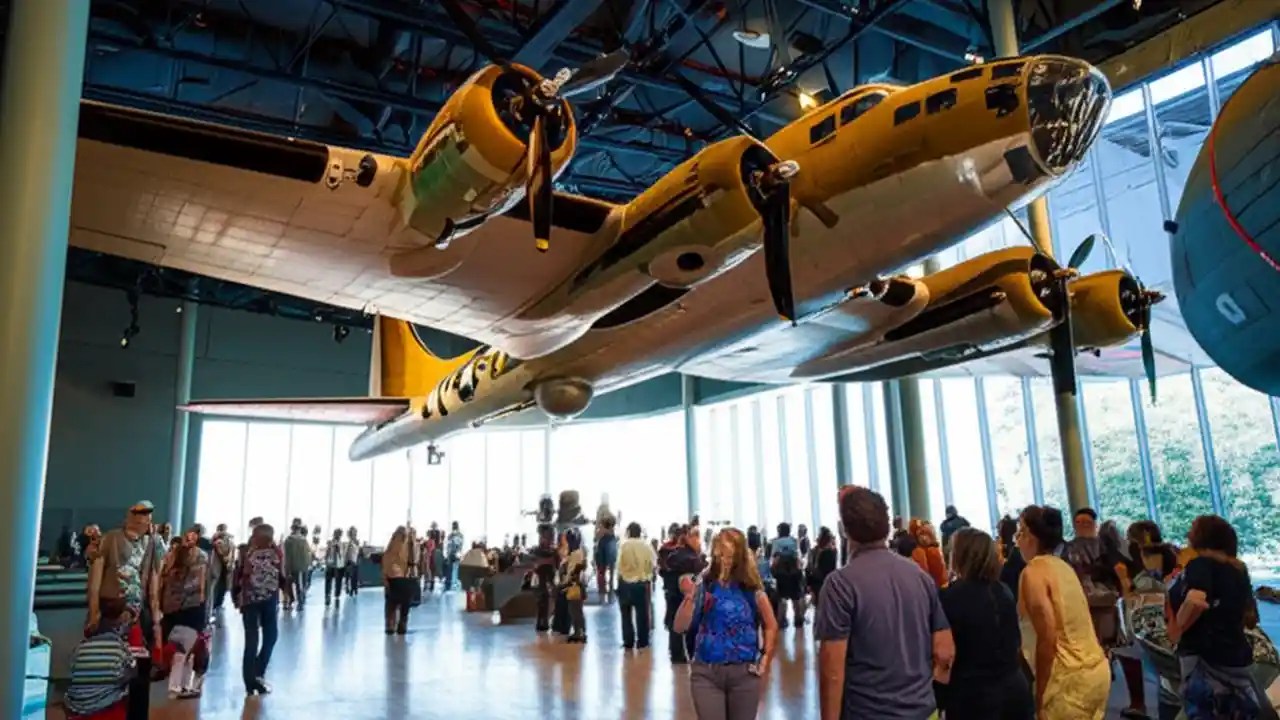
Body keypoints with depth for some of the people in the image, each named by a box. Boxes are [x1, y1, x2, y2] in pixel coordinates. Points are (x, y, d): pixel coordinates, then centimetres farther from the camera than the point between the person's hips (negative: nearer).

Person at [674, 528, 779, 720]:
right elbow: (680, 627, -6)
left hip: (745, 673, 0)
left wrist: (765, 662, 0)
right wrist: (689, 597, -20)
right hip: (706, 672, 0)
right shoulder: (702, 585, -4)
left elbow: (771, 626, 7)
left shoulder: (752, 589, -4)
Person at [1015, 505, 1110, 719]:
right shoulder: (1062, 566, 12)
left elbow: (1047, 638, -18)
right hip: (1096, 669, 8)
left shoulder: (1033, 572, -12)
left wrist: (1039, 698, -13)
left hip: (1069, 679, -8)